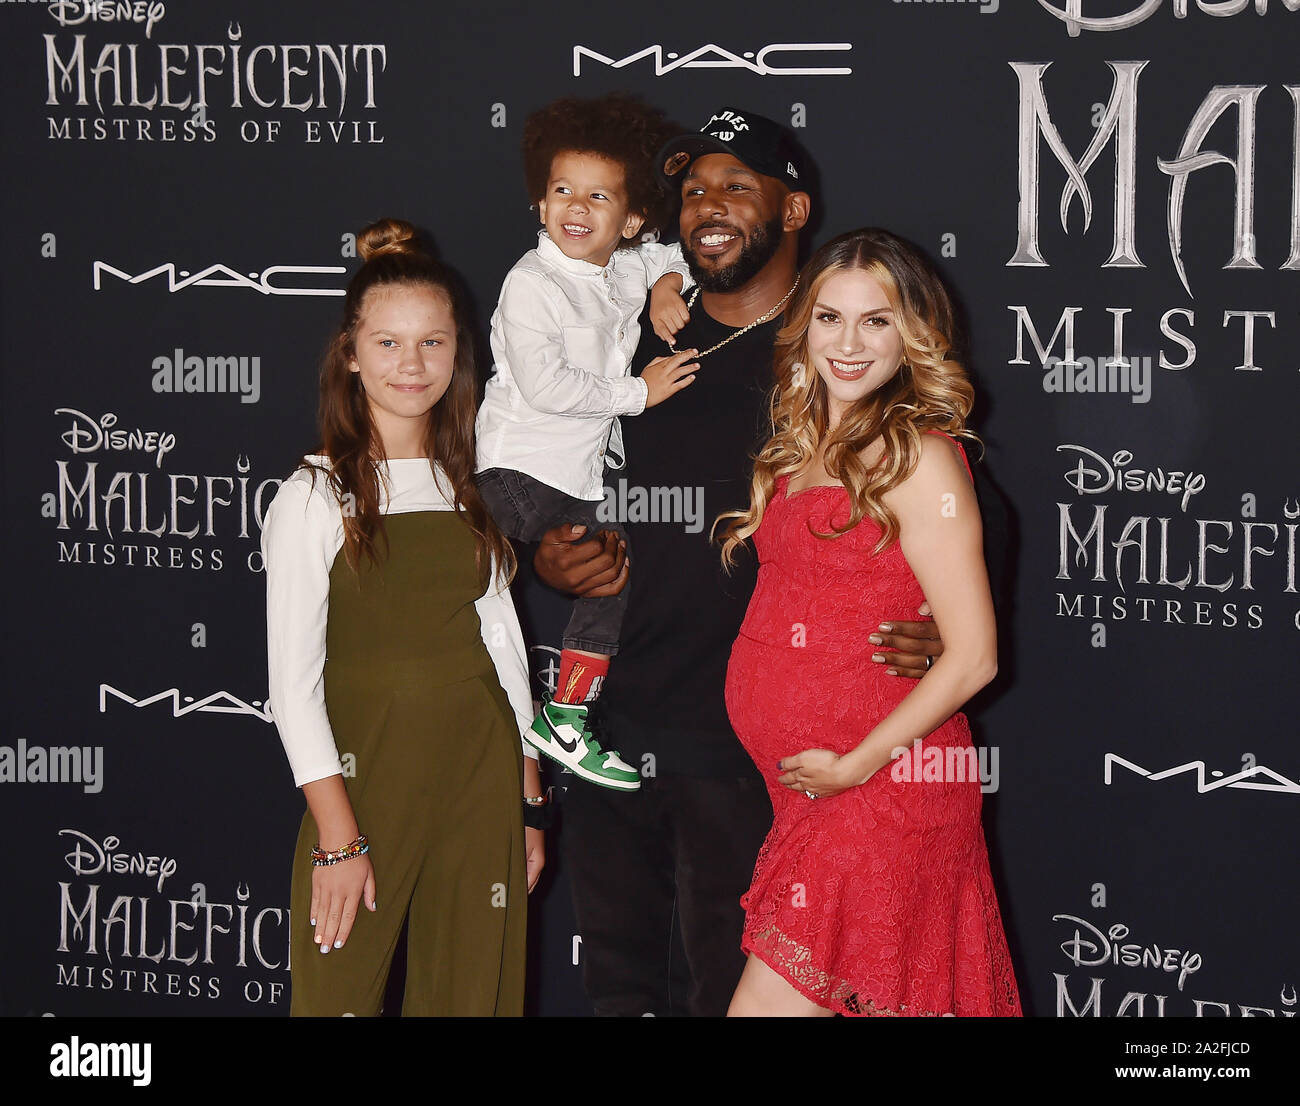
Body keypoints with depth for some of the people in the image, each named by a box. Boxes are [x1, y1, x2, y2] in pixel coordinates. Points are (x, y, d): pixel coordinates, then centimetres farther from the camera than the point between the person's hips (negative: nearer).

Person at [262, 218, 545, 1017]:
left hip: (482, 771, 4)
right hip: (368, 766, -4)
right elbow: (294, 681, -9)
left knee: (474, 993, 7)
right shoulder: (316, 497, -6)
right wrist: (337, 836, -14)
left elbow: (503, 643, 13)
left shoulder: (474, 488, 9)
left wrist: (528, 802, 9)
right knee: (343, 989, -2)